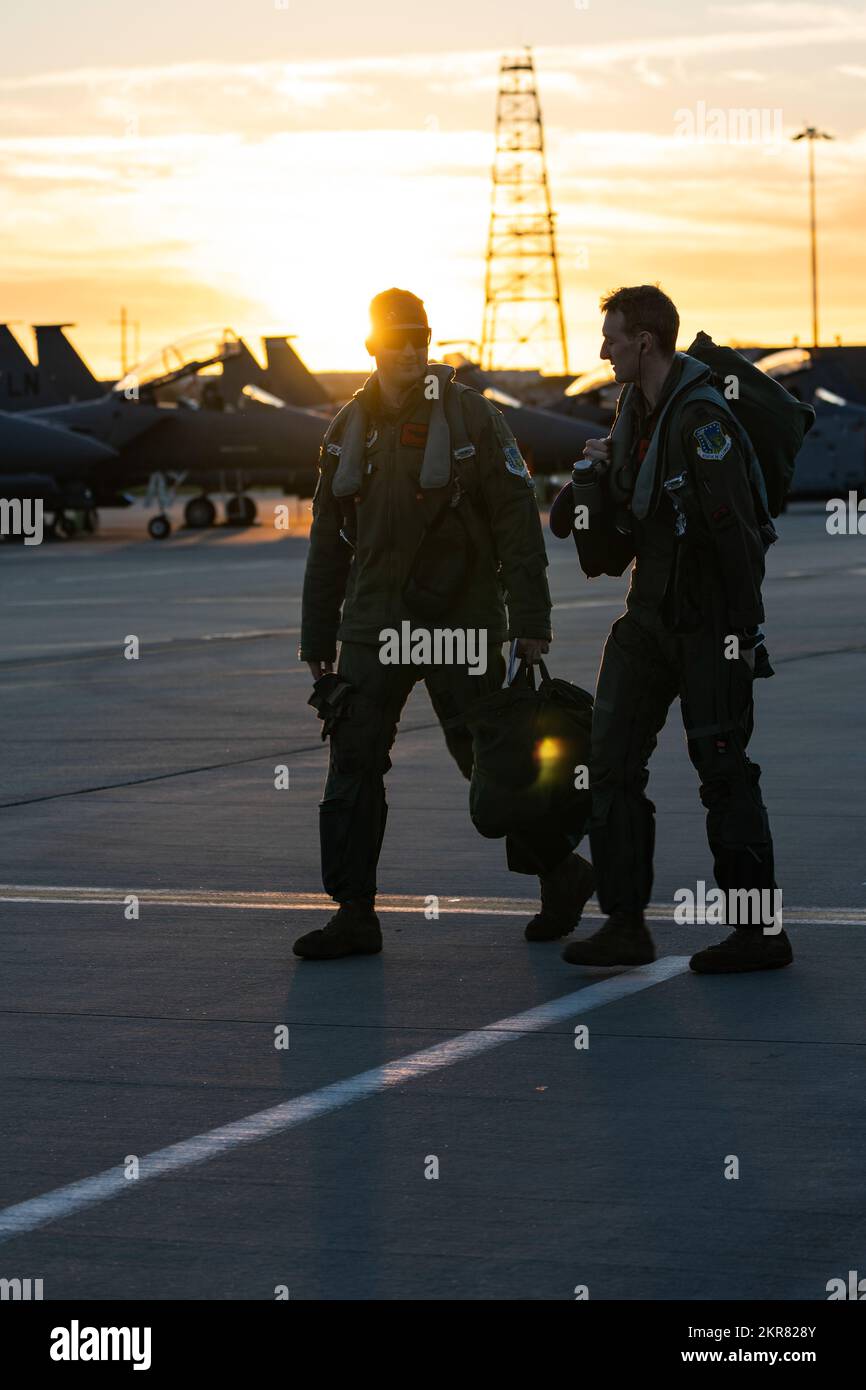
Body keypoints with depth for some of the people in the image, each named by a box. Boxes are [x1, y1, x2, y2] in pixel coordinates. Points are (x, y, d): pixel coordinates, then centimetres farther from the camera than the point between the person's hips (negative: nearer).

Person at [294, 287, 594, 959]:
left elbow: (517, 525, -6)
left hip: (460, 625, -4)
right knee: (353, 763, -2)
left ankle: (562, 871, 22)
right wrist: (318, 637, 15)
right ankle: (354, 912, 3)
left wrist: (531, 622, -11)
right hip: (373, 625, 4)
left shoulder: (472, 417, -5)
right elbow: (329, 542, 16)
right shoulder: (350, 427, 9)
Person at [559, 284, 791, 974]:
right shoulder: (634, 412, 11)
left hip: (710, 624, -9)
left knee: (723, 769, -4)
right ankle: (625, 924, 8)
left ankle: (760, 930, 4)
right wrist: (604, 475, -1)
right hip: (651, 614, 9)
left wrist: (744, 631, -21)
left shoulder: (702, 419, -18)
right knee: (613, 762, 4)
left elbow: (737, 535, -21)